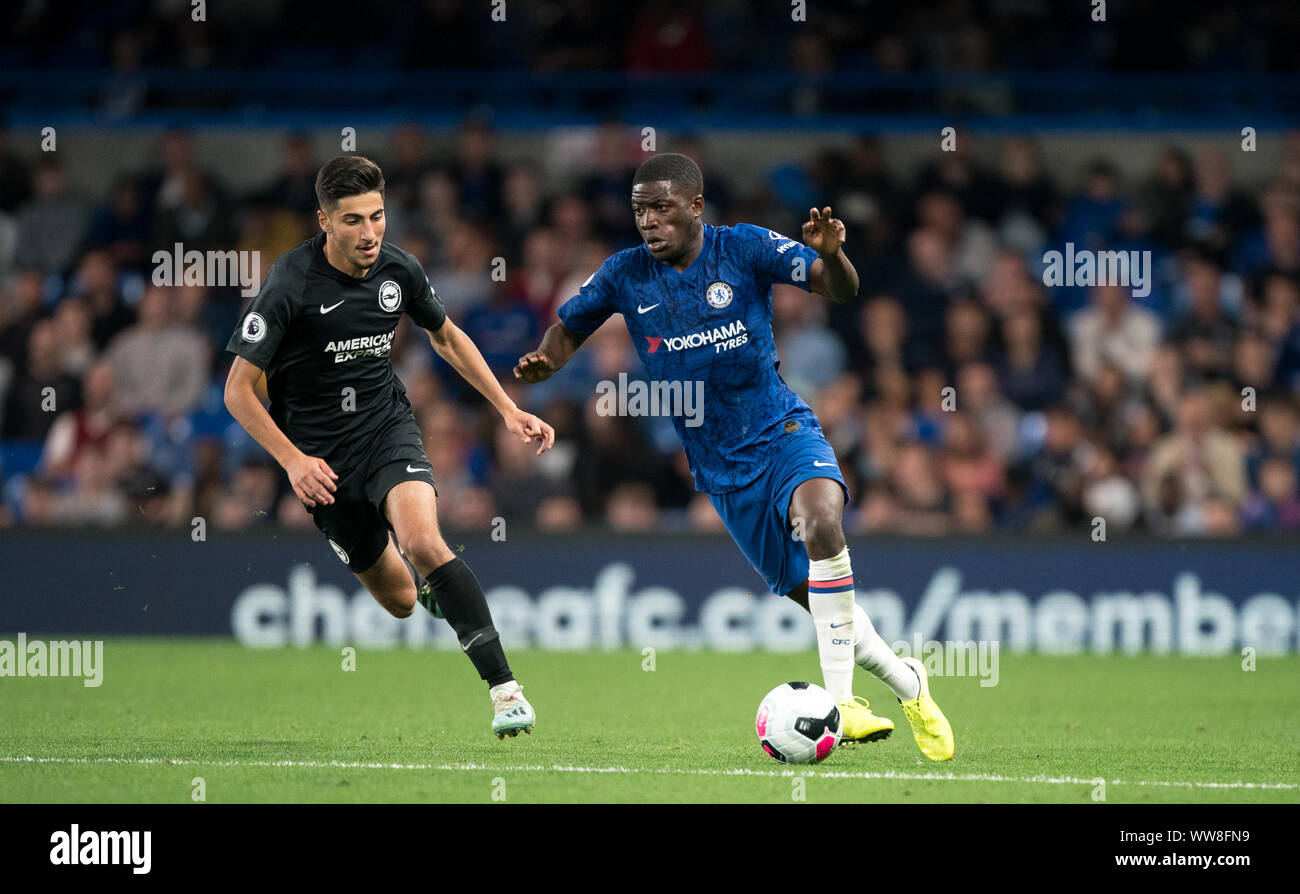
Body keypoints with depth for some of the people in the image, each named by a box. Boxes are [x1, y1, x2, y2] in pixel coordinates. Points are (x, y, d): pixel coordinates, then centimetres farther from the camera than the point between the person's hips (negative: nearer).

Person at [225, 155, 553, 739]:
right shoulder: (289, 285, -20)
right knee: (400, 600, 5)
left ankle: (504, 688, -27)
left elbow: (446, 337, 15)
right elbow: (238, 391, -15)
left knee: (422, 543, -28)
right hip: (322, 457, -1)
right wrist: (293, 461, -27)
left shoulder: (398, 269, -7)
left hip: (387, 427, 1)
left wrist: (509, 410, 10)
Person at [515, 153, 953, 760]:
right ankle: (905, 683, 27)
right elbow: (568, 328, 11)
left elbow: (841, 289, -11)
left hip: (782, 431, -3)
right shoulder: (625, 275, -1)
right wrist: (544, 362, -12)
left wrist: (829, 254, -34)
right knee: (811, 594, 3)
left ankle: (840, 702, -28)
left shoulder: (746, 249, -8)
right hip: (720, 469, 3)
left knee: (821, 525, -33)